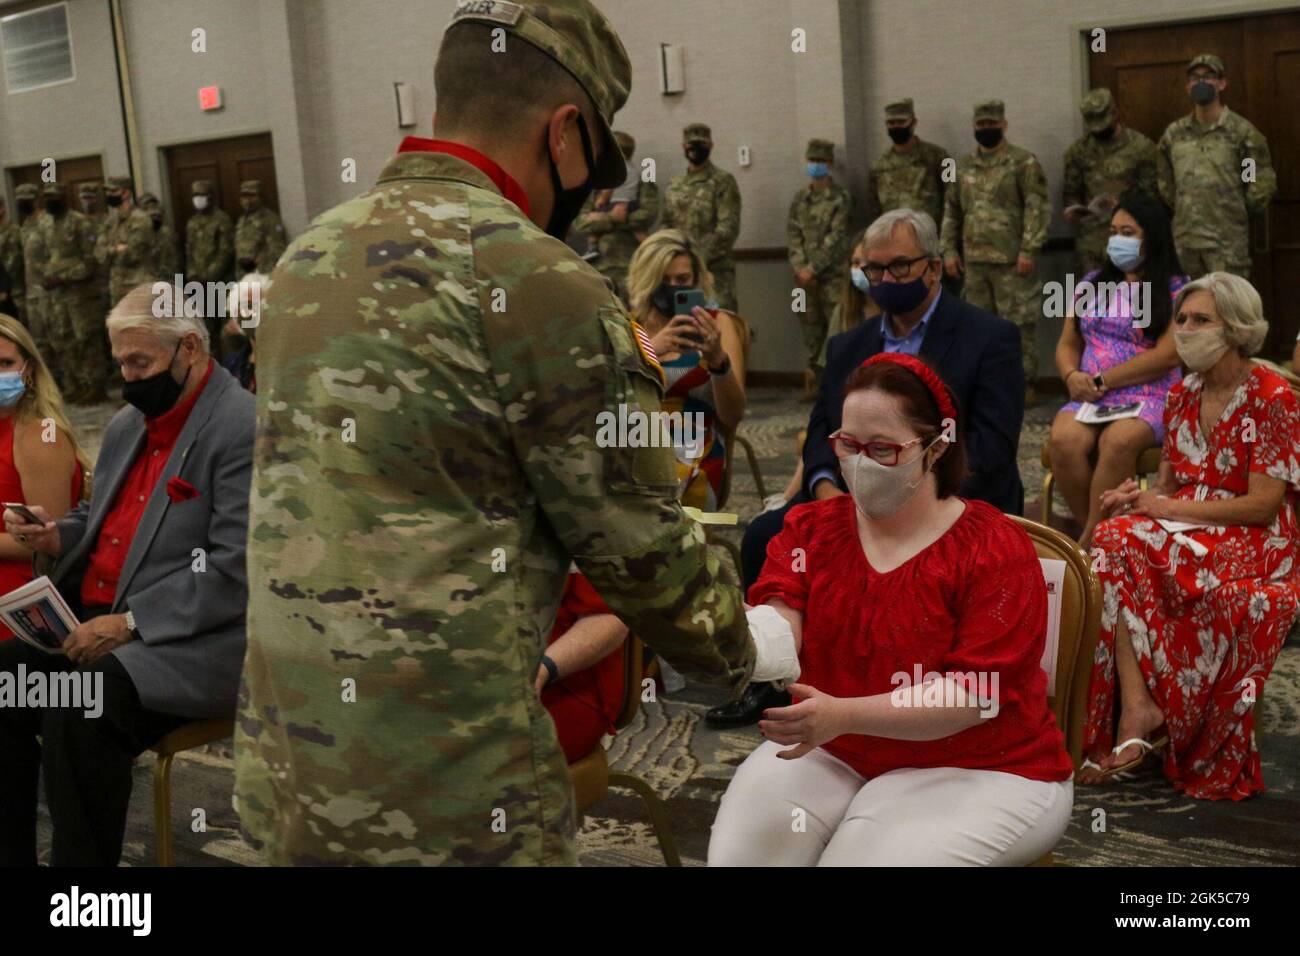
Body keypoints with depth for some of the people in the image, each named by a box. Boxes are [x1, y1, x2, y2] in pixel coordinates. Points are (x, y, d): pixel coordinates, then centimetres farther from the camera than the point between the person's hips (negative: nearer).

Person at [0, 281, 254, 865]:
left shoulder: (246, 429, -12)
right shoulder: (126, 425, 16)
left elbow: (234, 571, -19)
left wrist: (130, 622, -20)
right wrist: (57, 538, 4)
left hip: (189, 641, -8)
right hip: (94, 617, 8)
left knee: (78, 711, -30)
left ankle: (81, 860, -12)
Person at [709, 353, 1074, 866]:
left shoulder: (994, 550, -11)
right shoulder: (808, 528, 3)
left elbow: (972, 696, -20)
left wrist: (842, 716, -34)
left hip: (974, 771, -3)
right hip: (828, 754, 4)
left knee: (864, 860, -28)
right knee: (738, 854, -20)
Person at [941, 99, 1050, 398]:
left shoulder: (1023, 162, -3)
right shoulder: (964, 166, 14)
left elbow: (1038, 209, -9)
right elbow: (951, 211, 18)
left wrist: (1028, 250, -17)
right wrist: (949, 250, 9)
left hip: (1011, 260, -6)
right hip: (973, 261, 6)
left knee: (1019, 323, -3)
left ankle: (1024, 384, 4)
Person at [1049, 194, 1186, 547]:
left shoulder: (1176, 290, 4)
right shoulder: (1092, 284, 19)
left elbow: (1168, 354, -8)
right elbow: (1067, 344, 19)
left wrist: (1102, 381, -11)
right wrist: (1073, 376, -5)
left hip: (1148, 399, -4)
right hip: (1089, 400, 4)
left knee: (1117, 441, -37)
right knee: (1063, 439, -30)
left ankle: (1087, 544, -26)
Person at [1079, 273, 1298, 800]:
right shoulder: (1182, 397, 13)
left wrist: (1168, 507, -17)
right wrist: (1136, 498, -10)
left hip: (1253, 545, -6)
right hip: (1184, 534, 6)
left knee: (1120, 546, -30)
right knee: (1110, 544, -26)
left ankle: (1139, 707, -22)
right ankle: (1136, 707, -34)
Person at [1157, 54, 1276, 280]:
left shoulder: (1241, 131, -4)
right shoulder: (1173, 133, 9)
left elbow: (1262, 183, -2)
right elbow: (1164, 180, 20)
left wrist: (1234, 211, 3)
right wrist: (1181, 209, 14)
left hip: (1227, 241, -4)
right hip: (1184, 238, 5)